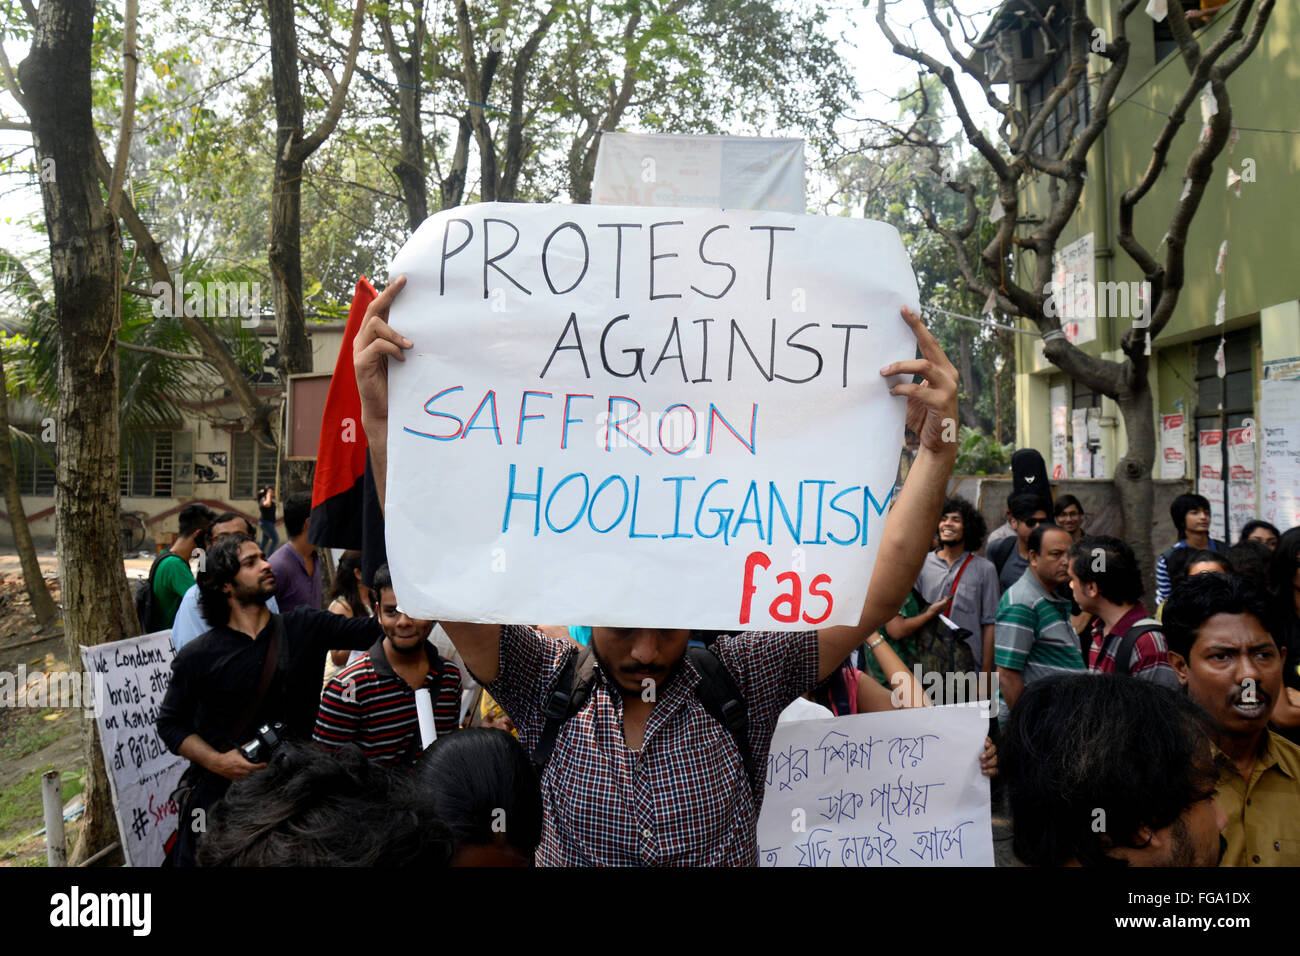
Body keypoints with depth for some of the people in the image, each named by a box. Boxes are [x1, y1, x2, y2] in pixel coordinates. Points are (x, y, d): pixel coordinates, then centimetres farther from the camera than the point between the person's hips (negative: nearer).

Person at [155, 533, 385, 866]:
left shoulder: (304, 627, 0)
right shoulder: (197, 657, -3)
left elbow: (375, 628, -6)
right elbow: (170, 723, 3)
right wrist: (216, 762, -12)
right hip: (219, 796, -1)